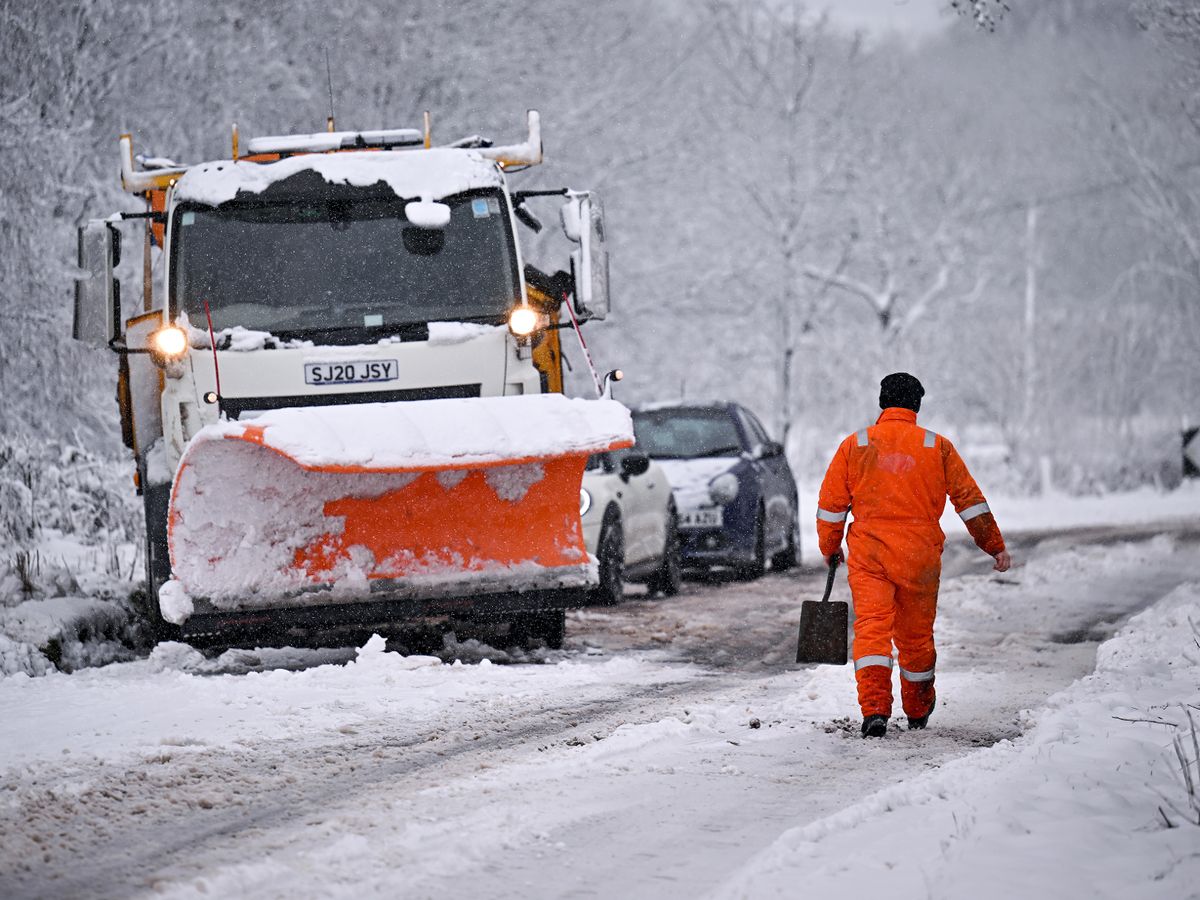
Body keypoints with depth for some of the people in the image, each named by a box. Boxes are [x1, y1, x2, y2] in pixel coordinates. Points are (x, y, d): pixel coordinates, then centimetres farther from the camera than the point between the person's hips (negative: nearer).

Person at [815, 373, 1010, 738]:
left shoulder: (856, 445, 2)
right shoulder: (938, 447, 3)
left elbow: (831, 504, 5)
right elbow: (970, 500, 6)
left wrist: (830, 547, 20)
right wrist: (995, 546, 13)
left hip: (868, 557, -1)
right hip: (920, 557, 1)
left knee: (872, 628, -7)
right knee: (916, 635, 15)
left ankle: (875, 709, -25)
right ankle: (918, 713, 34)